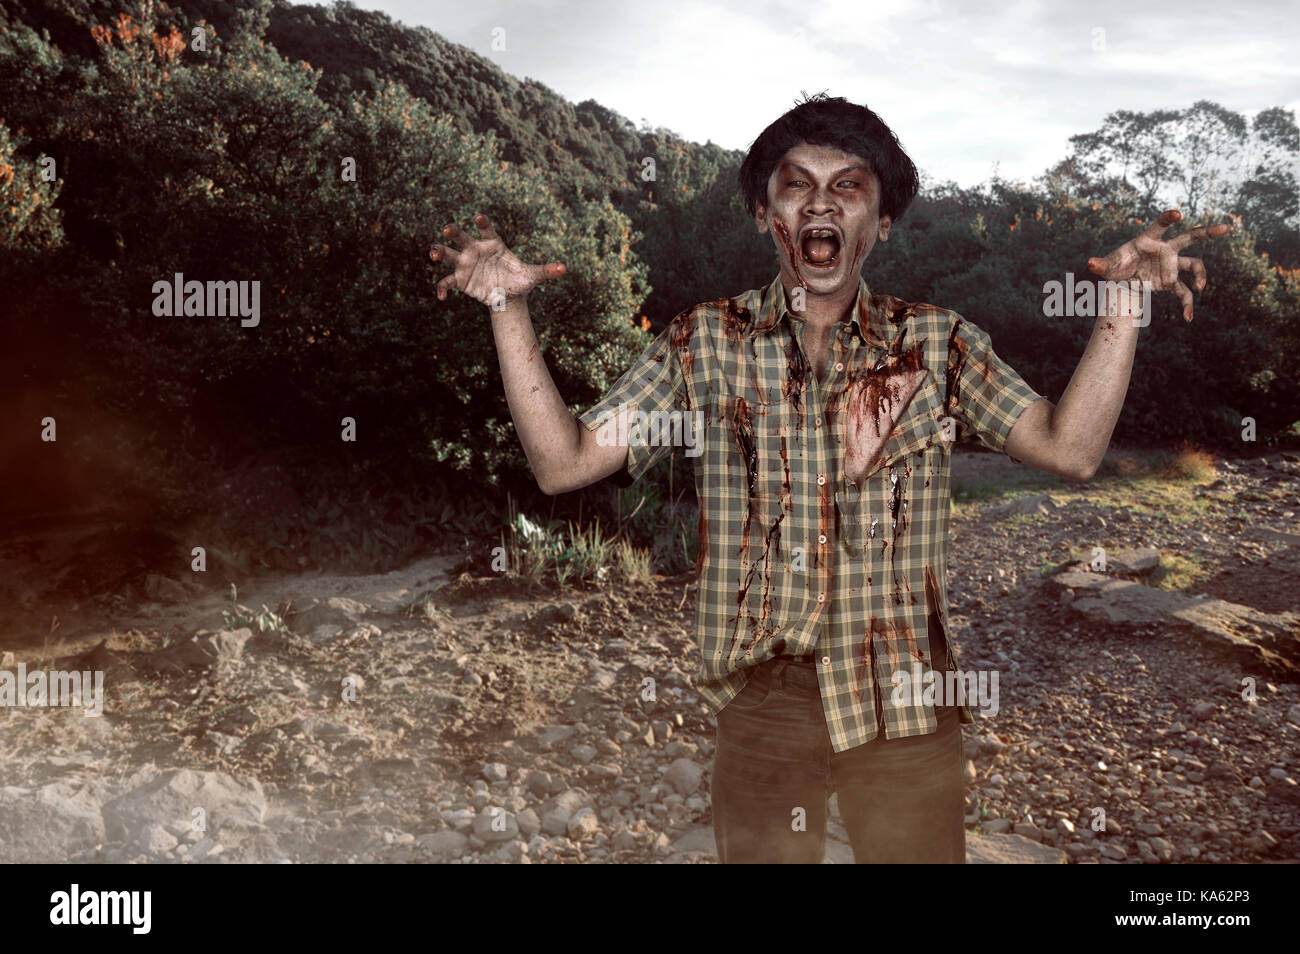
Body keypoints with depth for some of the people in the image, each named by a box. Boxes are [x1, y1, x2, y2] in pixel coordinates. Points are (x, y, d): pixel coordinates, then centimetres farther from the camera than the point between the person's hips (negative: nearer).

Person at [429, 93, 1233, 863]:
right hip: (760, 709, 0)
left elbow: (1070, 448, -7)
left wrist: (1126, 303, -16)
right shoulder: (707, 344, 0)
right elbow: (565, 462, -4)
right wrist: (509, 309, -11)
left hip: (907, 708, 1)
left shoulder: (939, 344, 1)